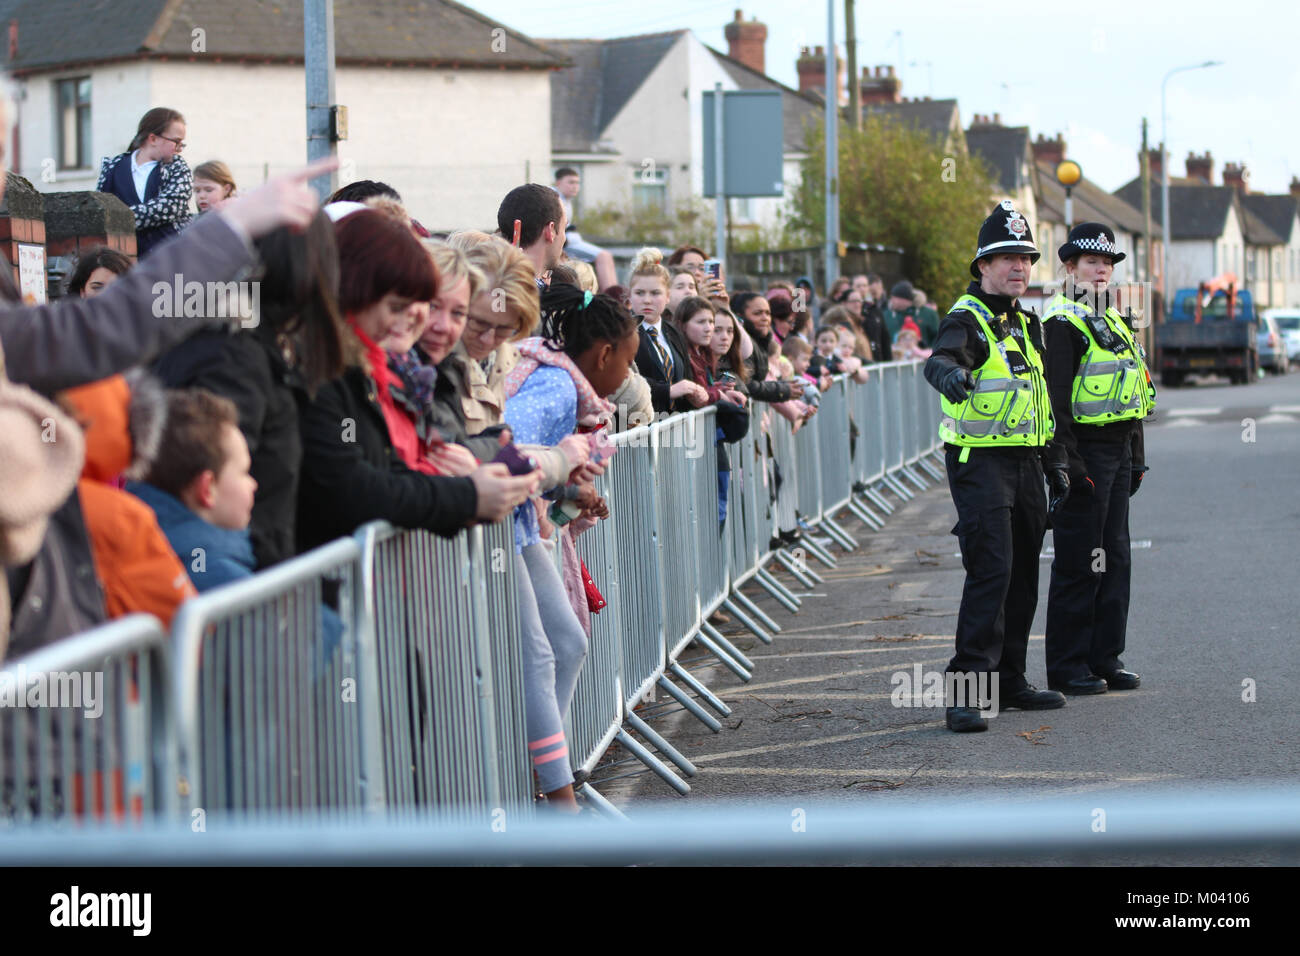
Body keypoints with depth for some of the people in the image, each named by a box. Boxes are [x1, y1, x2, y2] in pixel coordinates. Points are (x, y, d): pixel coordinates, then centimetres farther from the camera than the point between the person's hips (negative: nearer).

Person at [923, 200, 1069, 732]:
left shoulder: (1027, 323, 16)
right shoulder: (968, 319, -10)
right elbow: (942, 358, -32)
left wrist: (1054, 462, 21)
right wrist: (948, 372, -56)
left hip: (1024, 465, 8)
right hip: (979, 463, -8)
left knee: (1023, 575, 13)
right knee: (991, 572, -16)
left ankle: (1009, 681, 23)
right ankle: (965, 691, -17)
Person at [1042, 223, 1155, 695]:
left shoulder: (1114, 321, 17)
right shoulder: (1063, 323, -10)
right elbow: (1056, 398, -16)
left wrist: (1136, 457, 17)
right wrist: (1069, 463, -21)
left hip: (1118, 452, 9)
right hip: (1084, 451, -9)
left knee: (1114, 557, 11)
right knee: (1078, 564, -4)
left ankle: (1105, 657, 18)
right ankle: (1067, 667, 2)